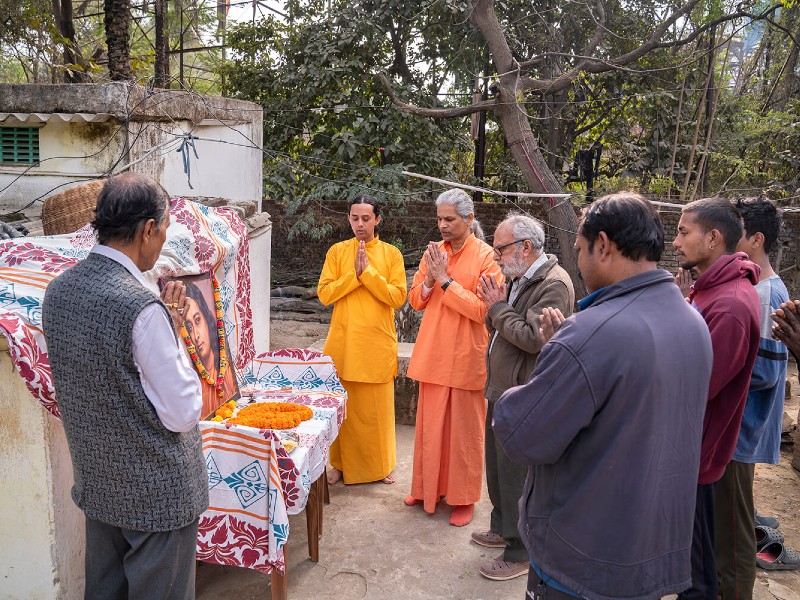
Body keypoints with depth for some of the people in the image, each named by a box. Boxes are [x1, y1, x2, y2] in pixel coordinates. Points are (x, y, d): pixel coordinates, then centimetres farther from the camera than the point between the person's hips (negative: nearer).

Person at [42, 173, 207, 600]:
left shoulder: (57, 291, -2)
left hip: (95, 484, 8)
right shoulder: (142, 307, -27)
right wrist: (173, 332, -11)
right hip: (158, 492, -8)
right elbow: (183, 413, -20)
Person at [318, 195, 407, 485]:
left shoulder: (391, 253, 3)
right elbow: (324, 294, -3)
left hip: (378, 344, -1)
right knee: (341, 406, 7)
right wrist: (354, 274, -13)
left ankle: (380, 464, 24)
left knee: (378, 406, 7)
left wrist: (368, 271, -14)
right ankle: (341, 464, 22)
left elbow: (397, 297, -7)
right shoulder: (337, 251, 6)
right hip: (342, 341, 1)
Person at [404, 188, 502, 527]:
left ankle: (463, 498, 19)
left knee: (464, 429, 6)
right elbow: (415, 301, 10)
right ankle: (429, 488, 29)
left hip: (466, 358, -5)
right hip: (432, 355, 5)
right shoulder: (432, 252, 7)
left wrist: (445, 280, -18)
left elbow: (482, 310, -17)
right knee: (429, 424, 13)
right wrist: (429, 280, -10)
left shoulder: (486, 256, -9)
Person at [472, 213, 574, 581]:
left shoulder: (554, 284, -18)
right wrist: (497, 308, -4)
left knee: (515, 473, 1)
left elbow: (533, 338, -26)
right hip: (501, 387, 9)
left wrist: (498, 308, -14)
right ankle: (502, 528, 39)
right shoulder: (516, 279, 11)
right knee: (497, 464, 21)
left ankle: (520, 554, 16)